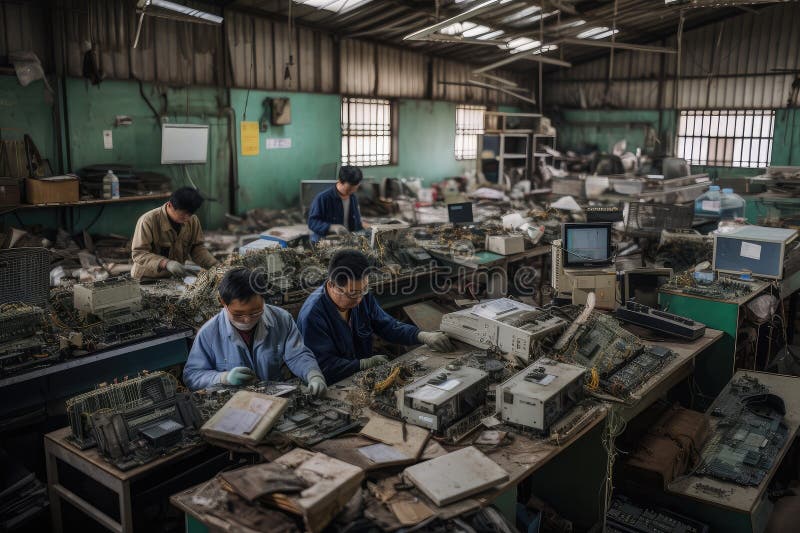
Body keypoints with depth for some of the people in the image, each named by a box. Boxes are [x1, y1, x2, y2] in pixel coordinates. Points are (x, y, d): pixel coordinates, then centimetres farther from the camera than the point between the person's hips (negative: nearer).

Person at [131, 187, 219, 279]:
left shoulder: (193, 220, -2)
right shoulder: (148, 220, -16)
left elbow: (197, 247, 8)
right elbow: (138, 253, -17)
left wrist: (215, 265, -8)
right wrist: (165, 263, -31)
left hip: (175, 278, 4)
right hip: (147, 278, -4)